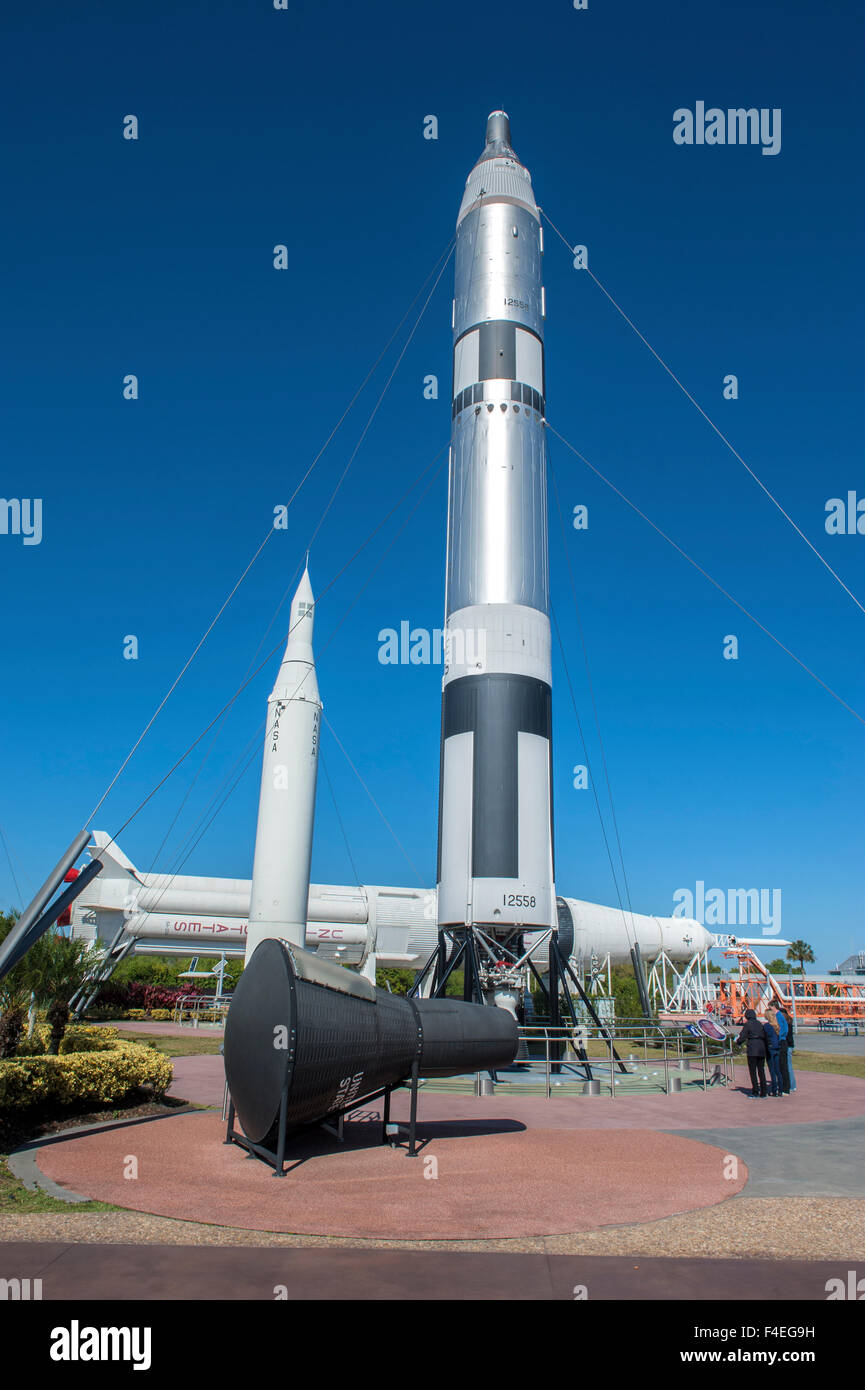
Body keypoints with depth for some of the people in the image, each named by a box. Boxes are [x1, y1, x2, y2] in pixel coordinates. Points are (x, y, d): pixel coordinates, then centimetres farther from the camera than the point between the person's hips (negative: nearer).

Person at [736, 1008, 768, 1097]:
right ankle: (763, 1092, 11)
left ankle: (755, 1092, 0)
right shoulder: (760, 1024, 11)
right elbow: (765, 1037, 12)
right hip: (762, 1049, 5)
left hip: (752, 1050, -5)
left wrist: (737, 1040, 14)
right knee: (761, 1071, 10)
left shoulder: (747, 1024, -5)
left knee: (752, 1071, 2)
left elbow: (742, 1037, -6)